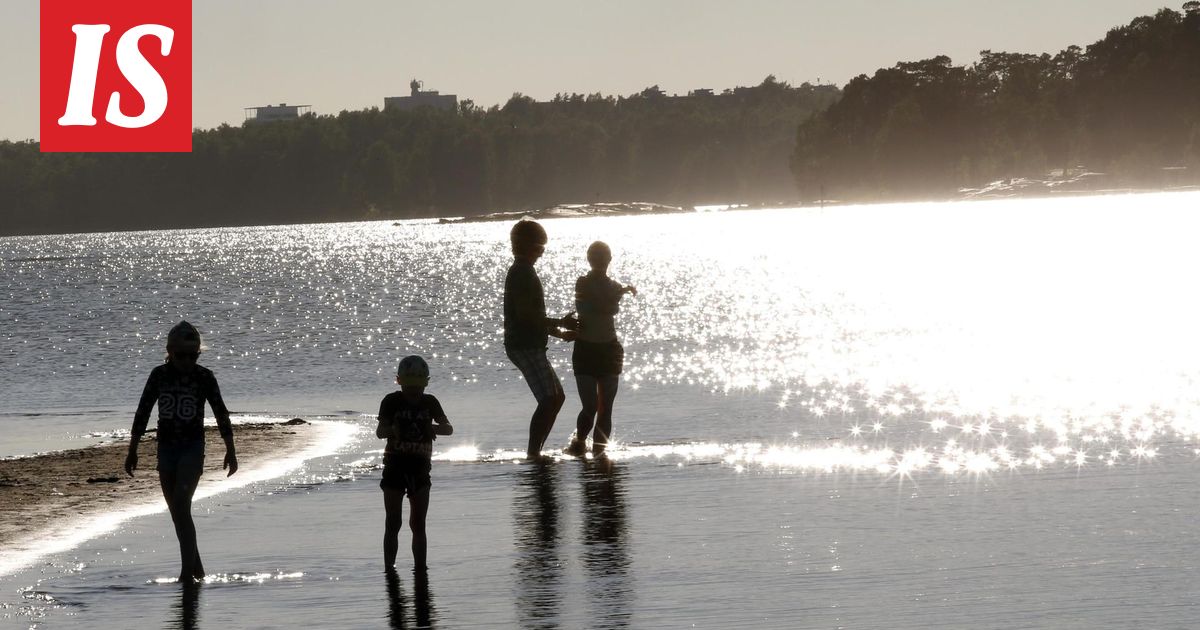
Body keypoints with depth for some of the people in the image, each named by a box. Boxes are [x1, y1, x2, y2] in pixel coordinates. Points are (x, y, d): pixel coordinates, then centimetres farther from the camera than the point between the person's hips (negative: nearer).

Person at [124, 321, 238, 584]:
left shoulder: (204, 377, -4)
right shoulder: (159, 375, 2)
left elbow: (221, 414, 1)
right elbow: (142, 413, 7)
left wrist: (230, 451, -1)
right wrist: (132, 451, 7)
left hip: (193, 448, -4)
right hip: (166, 448, 4)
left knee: (181, 506, -18)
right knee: (177, 513, 8)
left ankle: (187, 572, -20)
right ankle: (196, 568, 21)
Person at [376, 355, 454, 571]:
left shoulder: (429, 403, 5)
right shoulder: (392, 402, -3)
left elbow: (448, 428, 5)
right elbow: (379, 431, -10)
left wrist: (434, 428, -17)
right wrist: (392, 430, -32)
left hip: (420, 469, 2)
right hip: (395, 468, -2)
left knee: (418, 524, 6)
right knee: (393, 523, -2)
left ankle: (420, 566, 10)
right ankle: (389, 566, 0)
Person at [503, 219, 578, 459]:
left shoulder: (522, 273, 20)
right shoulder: (522, 274, -14)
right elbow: (525, 314, -22)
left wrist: (560, 333, 25)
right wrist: (560, 323, -16)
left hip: (530, 346, 11)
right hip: (525, 347, -11)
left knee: (556, 396, 14)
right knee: (549, 399, -15)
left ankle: (535, 451, 14)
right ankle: (533, 453, -17)